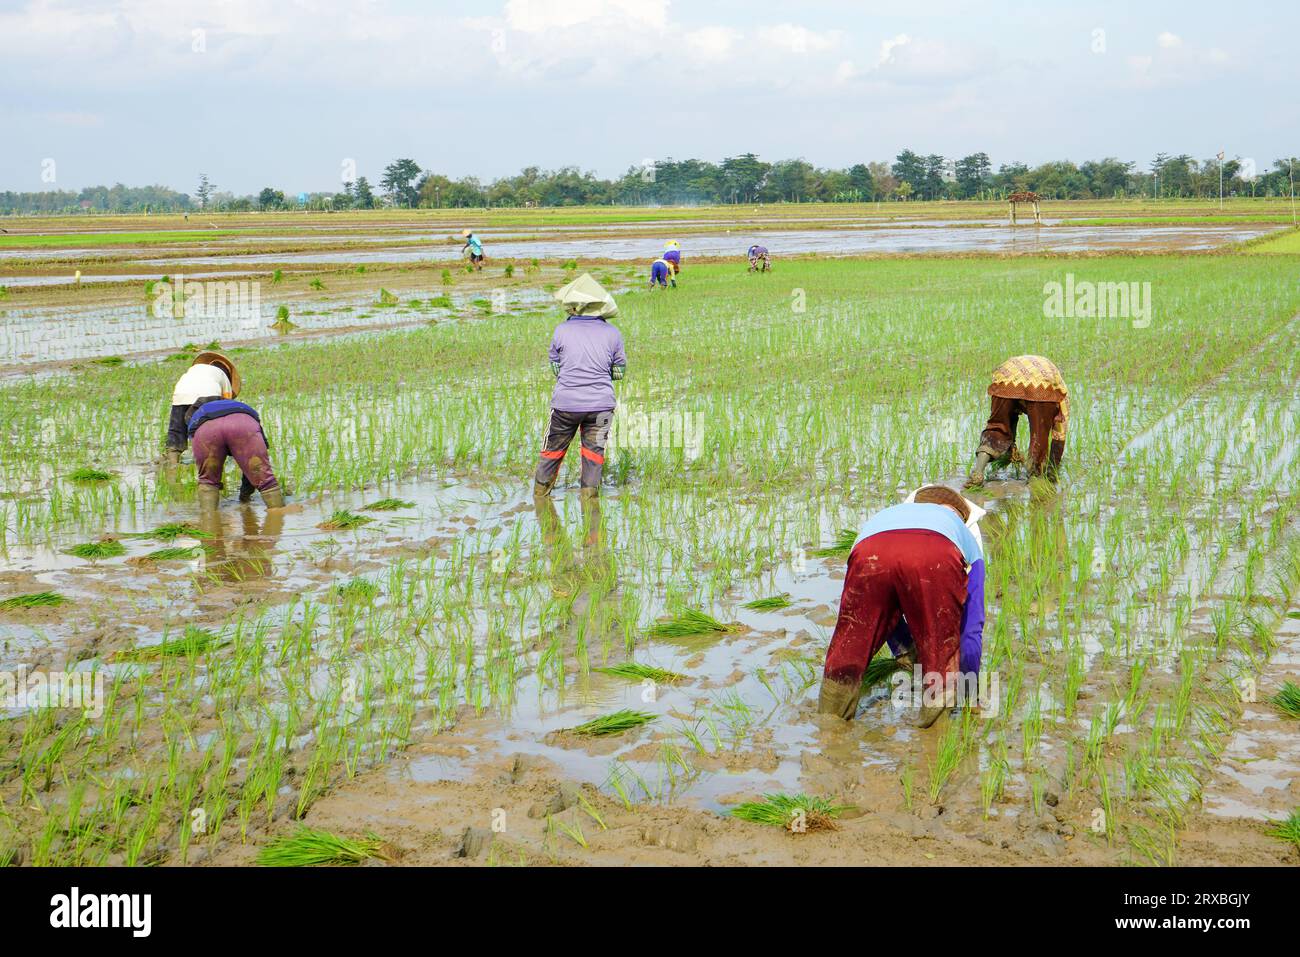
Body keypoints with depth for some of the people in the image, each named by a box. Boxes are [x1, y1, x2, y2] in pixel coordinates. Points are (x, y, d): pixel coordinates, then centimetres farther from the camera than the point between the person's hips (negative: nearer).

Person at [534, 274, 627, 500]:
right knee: (594, 448, 13)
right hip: (600, 404, 0)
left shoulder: (561, 331, -5)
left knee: (554, 446, 15)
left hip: (566, 403, 0)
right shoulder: (612, 334, -3)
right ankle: (590, 489, 13)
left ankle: (541, 488, 26)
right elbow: (620, 372, 6)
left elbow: (555, 368, 4)